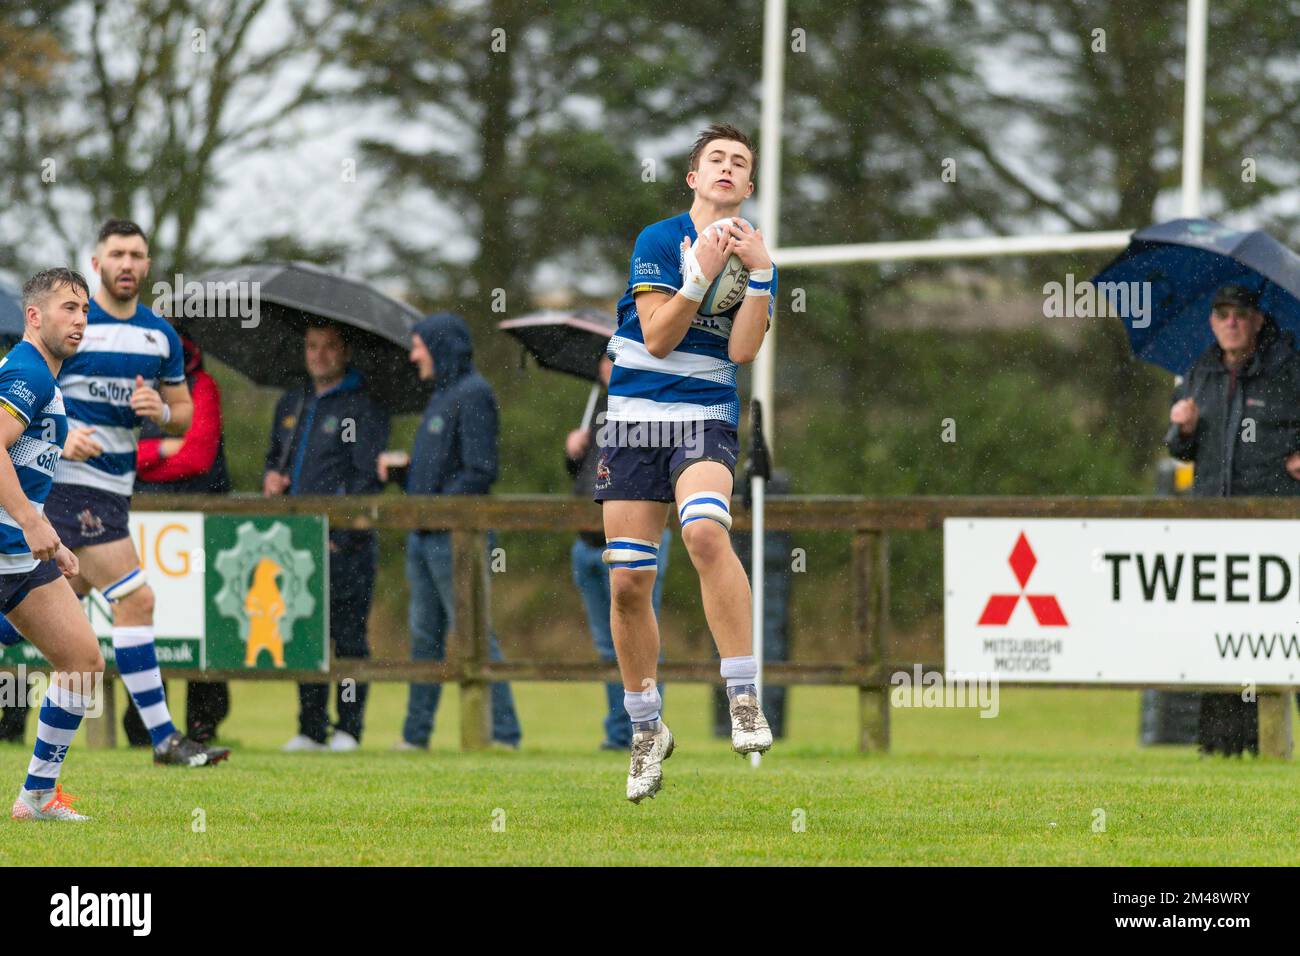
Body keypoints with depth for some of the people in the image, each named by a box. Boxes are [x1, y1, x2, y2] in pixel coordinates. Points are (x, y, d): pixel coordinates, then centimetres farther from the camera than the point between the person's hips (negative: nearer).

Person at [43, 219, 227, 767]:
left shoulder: (161, 337, 10)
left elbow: (184, 414, 16)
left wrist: (160, 411, -8)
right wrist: (60, 440, -24)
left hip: (114, 488, 7)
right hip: (72, 481, -7)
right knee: (135, 600, -13)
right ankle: (163, 738, -12)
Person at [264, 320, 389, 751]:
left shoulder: (363, 408, -3)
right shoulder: (291, 404, 18)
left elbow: (368, 479, -8)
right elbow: (275, 455, 31)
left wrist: (342, 538, -15)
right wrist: (272, 477, 6)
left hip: (343, 543, -6)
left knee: (348, 636, -4)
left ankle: (348, 728, 0)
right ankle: (311, 728, 13)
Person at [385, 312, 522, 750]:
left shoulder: (473, 395, -12)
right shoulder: (442, 395, 19)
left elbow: (479, 472, -19)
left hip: (455, 536, -10)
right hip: (424, 535, 10)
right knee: (424, 635, 12)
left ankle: (503, 731, -5)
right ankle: (415, 734, 16)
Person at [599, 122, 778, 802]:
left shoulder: (755, 258, 6)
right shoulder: (659, 241, 0)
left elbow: (743, 350, -7)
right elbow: (657, 338, -9)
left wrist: (759, 273, -14)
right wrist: (702, 274, -17)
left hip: (705, 421, 0)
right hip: (633, 420, 0)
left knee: (706, 533, -31)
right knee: (627, 584, -1)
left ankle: (744, 697, -30)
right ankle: (646, 731, 16)